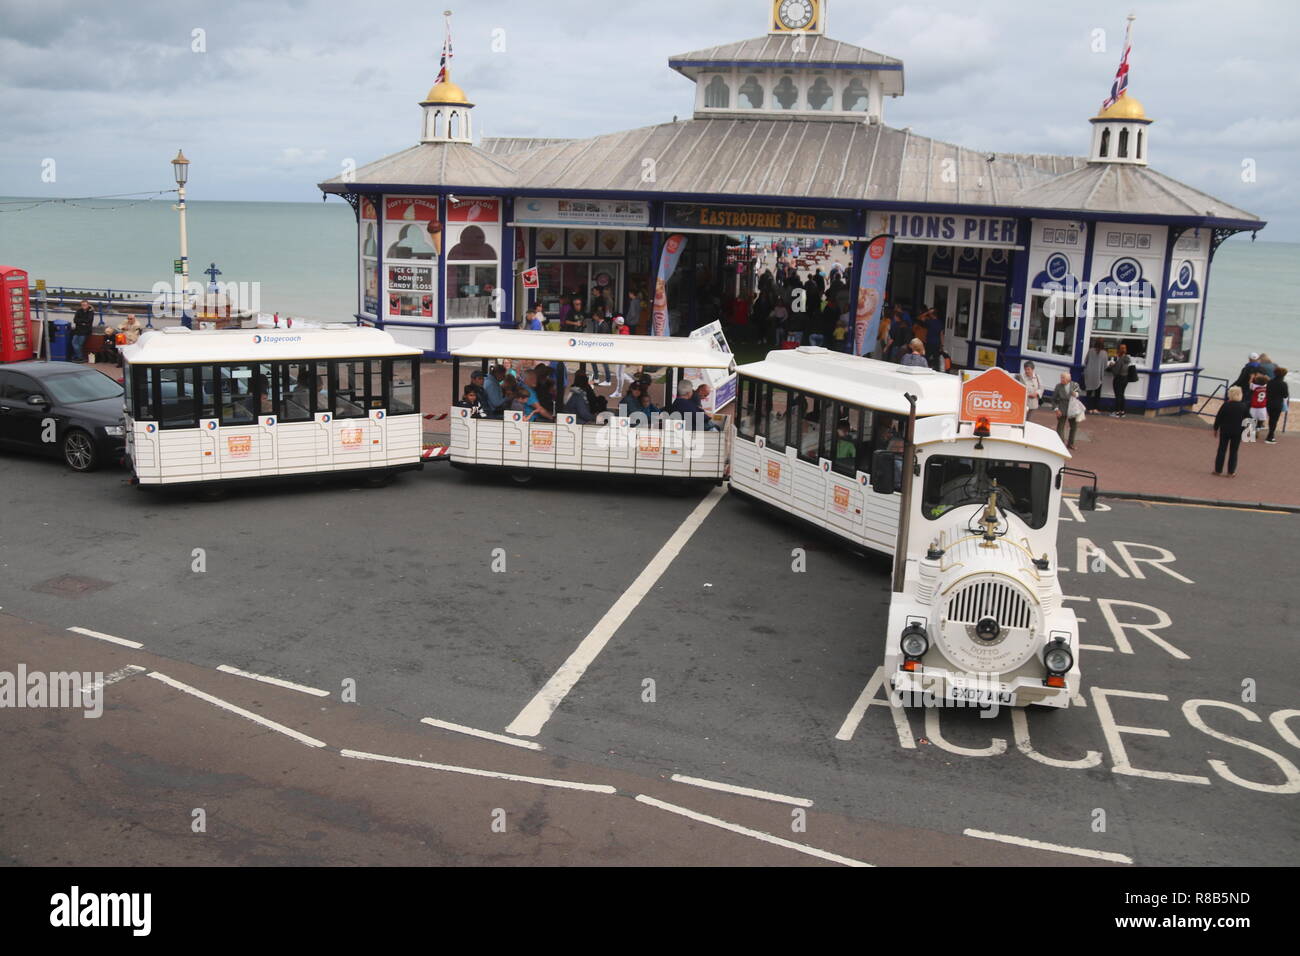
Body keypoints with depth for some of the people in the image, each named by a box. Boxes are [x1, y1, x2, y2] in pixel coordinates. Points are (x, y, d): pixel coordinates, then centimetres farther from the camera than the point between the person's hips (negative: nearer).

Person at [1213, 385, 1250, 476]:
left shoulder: (1225, 405, -11)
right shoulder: (1243, 406, -7)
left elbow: (1218, 418, -7)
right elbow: (1248, 418, 3)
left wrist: (1216, 429, 5)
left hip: (1225, 431, -1)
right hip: (1237, 432, 1)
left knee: (1222, 449, 10)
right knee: (1233, 452, 8)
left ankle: (1218, 470, 13)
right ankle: (1231, 472, 9)